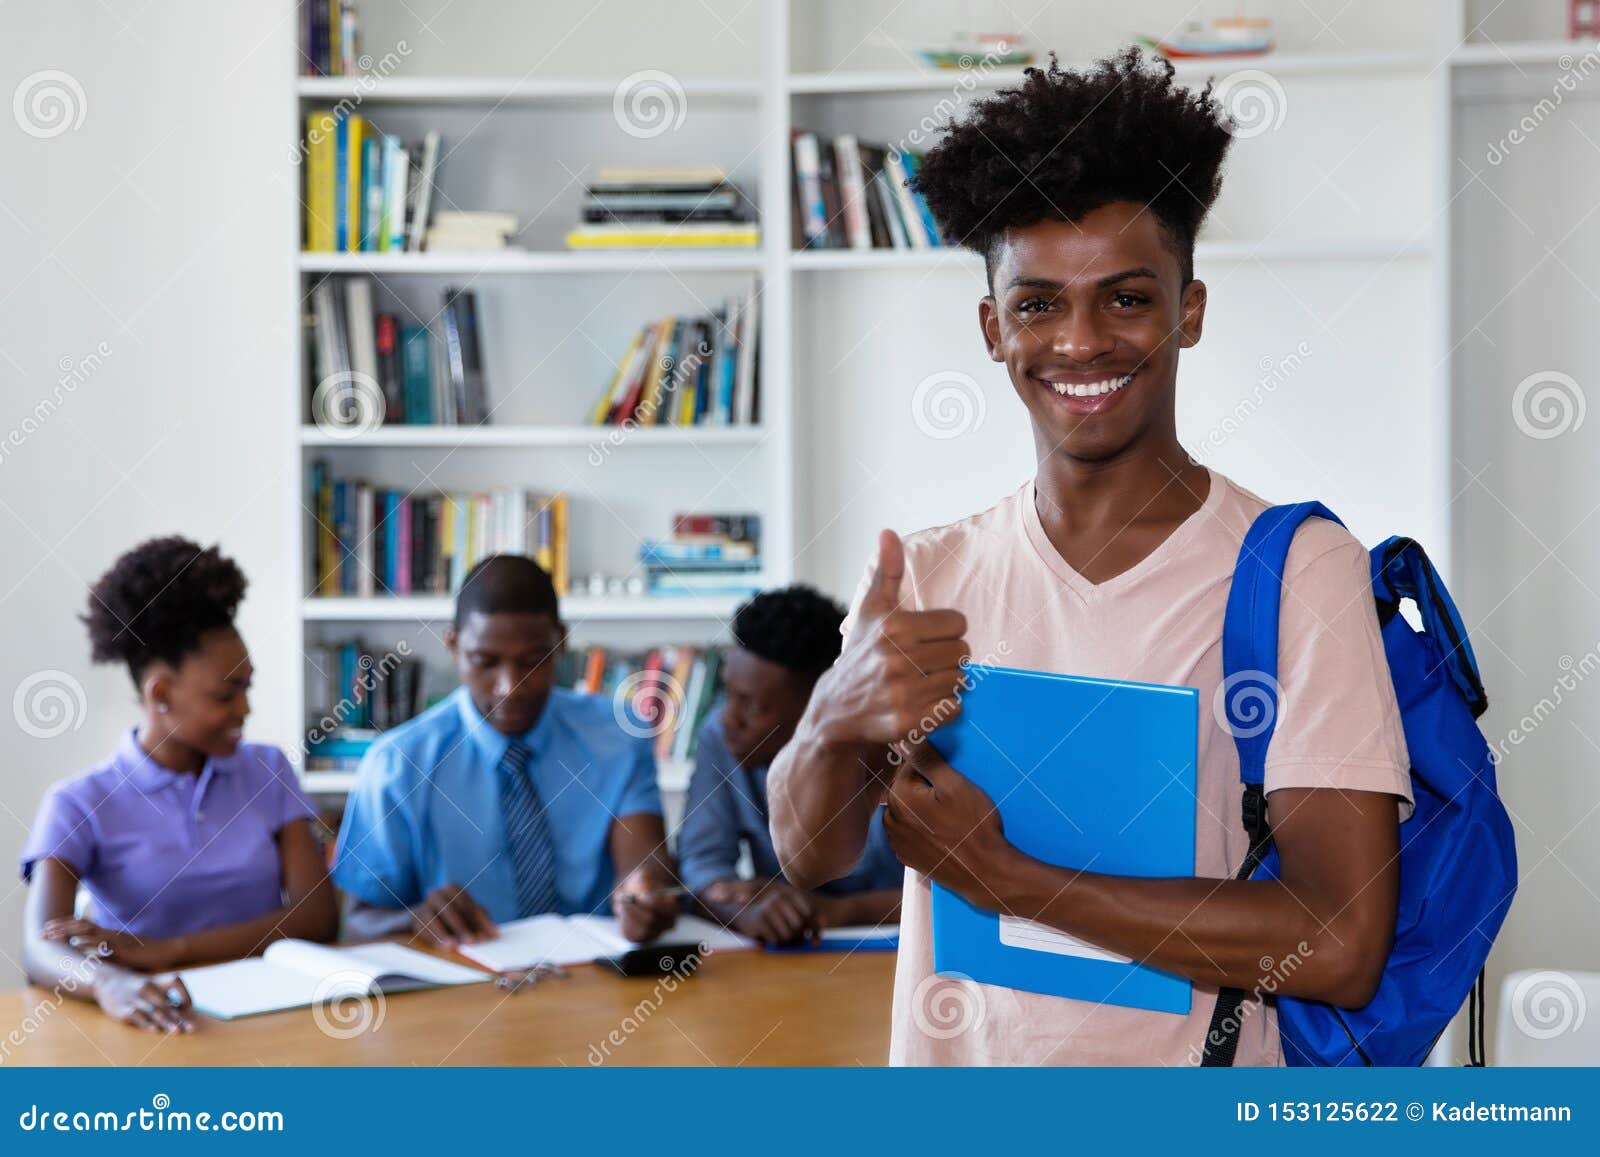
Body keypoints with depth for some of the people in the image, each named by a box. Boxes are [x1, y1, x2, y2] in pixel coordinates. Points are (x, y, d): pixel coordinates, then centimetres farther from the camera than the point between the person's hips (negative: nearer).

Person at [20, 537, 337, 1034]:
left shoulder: (269, 771, 8)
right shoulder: (77, 805, -1)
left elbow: (318, 917, -2)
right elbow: (41, 949, -14)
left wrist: (164, 950, -14)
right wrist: (110, 983, -37)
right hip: (162, 1022, -2)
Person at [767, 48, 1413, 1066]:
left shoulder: (1300, 570, -13)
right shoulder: (926, 577, 0)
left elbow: (1338, 951, -19)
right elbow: (810, 855, -6)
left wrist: (1001, 876, -17)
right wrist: (836, 721, -27)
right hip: (950, 1091, 3)